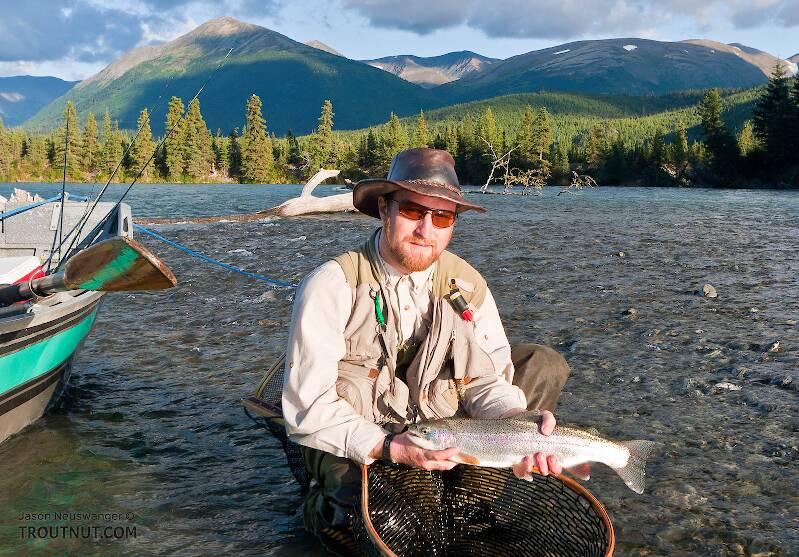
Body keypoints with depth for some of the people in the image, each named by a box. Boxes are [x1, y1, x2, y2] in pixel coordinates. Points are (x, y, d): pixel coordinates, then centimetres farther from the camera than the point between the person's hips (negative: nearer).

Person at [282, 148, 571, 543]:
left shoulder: (466, 284, -5)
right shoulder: (332, 286, -19)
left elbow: (486, 378, -9)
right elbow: (308, 406, -21)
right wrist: (390, 448, -33)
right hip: (353, 445, -5)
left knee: (545, 364, -4)